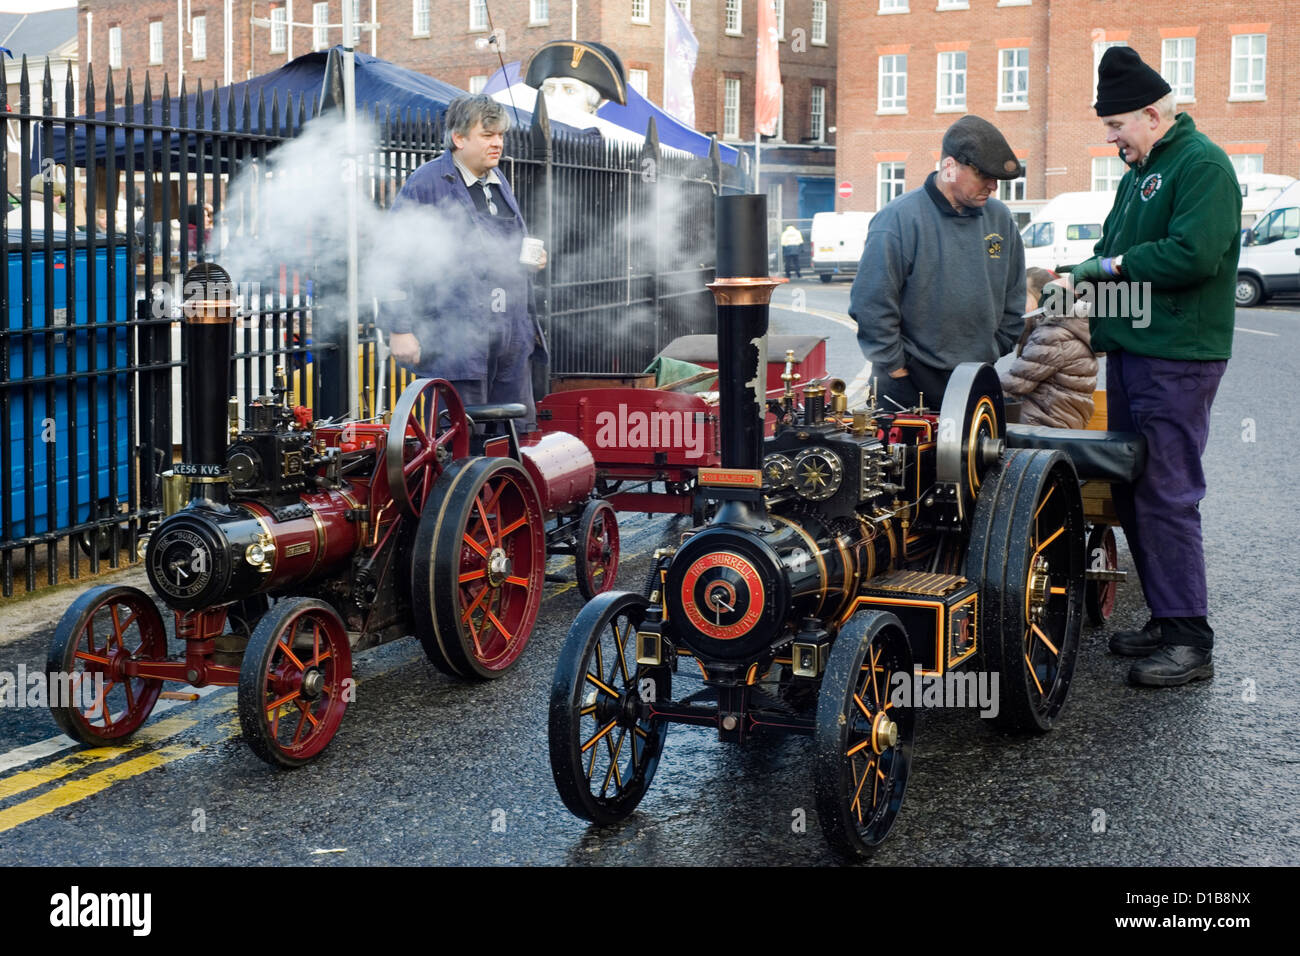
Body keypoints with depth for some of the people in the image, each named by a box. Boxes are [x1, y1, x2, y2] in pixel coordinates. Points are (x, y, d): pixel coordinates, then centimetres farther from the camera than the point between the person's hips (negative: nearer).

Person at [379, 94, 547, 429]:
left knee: (520, 433, 9)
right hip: (455, 341, -7)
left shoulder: (499, 185, 18)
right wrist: (399, 330, -14)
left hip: (512, 339, 7)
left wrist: (530, 260, 8)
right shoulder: (425, 184, -6)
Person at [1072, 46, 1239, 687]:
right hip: (1131, 352, 10)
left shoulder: (1201, 165, -11)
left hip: (1177, 361, -10)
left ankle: (1190, 641, -2)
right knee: (1132, 491, 12)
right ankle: (1165, 620, 22)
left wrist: (1116, 265, -12)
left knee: (1166, 496, -9)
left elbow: (1195, 254, -23)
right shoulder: (1140, 172, 19)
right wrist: (1091, 270, 5)